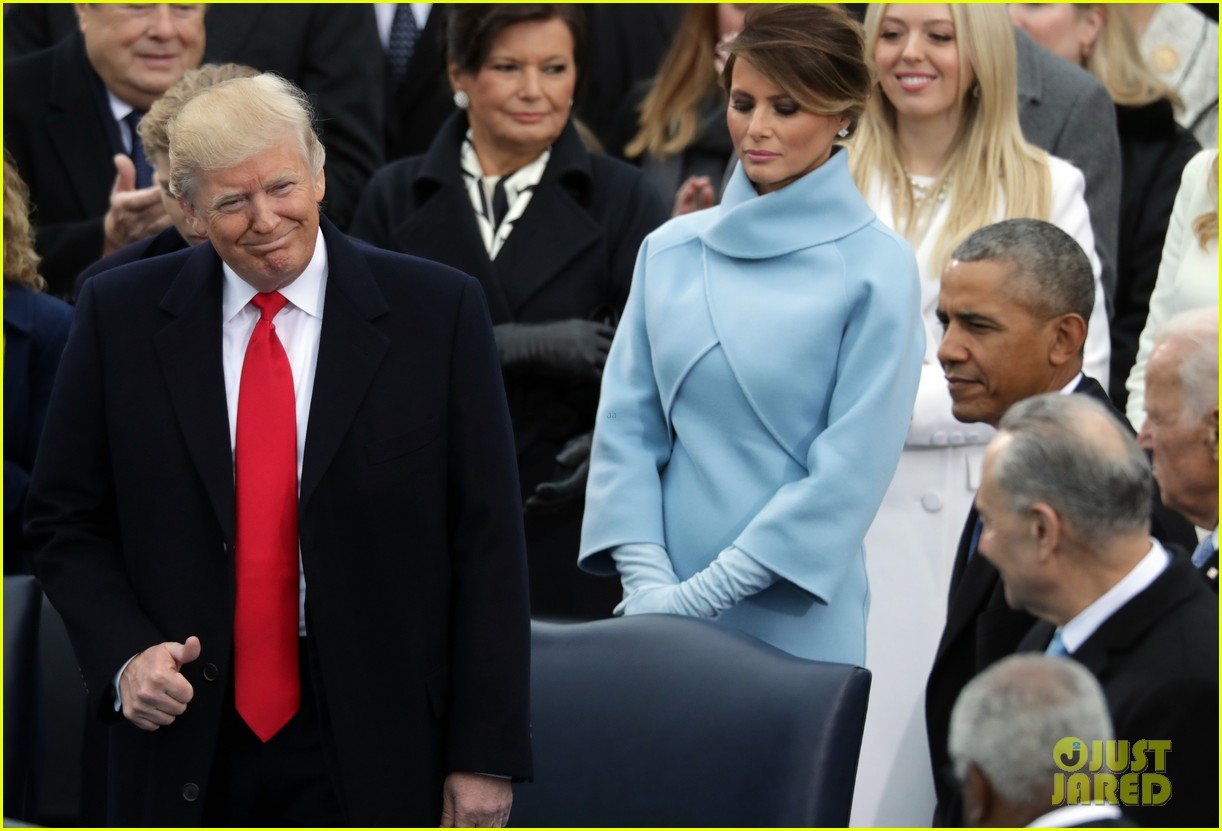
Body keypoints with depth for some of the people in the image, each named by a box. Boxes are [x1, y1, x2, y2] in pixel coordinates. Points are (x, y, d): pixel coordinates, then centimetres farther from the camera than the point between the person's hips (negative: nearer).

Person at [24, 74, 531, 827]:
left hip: (372, 756, -1)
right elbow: (67, 522, 9)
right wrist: (125, 655, -9)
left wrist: (486, 754, -6)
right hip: (188, 752, 2)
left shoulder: (436, 312, -2)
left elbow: (487, 542, -2)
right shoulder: (120, 317, 3)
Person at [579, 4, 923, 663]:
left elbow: (853, 465, -9)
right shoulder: (670, 250, 8)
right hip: (665, 609, 3)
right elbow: (626, 424, 6)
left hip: (795, 619, -3)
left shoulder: (876, 267, -5)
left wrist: (706, 591, -13)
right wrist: (647, 579, -8)